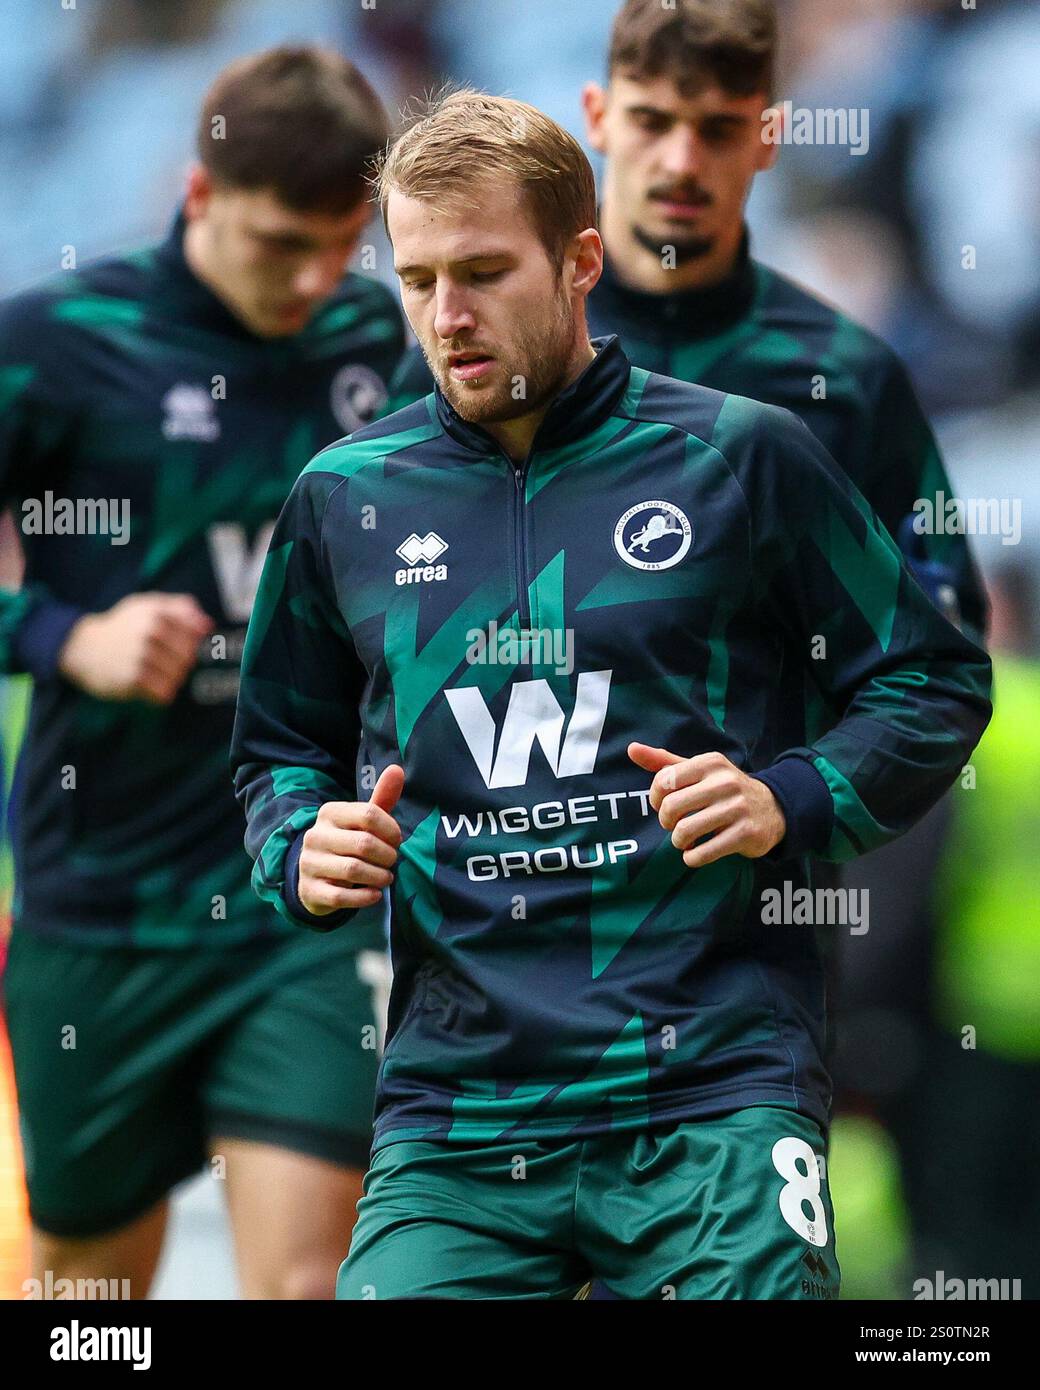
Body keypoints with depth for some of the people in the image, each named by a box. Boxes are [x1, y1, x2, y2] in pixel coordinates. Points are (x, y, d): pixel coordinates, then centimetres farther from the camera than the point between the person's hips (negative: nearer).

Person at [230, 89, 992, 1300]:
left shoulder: (740, 457, 4)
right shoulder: (344, 496, 11)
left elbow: (935, 682, 9)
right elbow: (279, 750, 24)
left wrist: (792, 803, -7)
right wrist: (303, 856, 2)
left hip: (714, 1096, -2)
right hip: (452, 1111, 2)